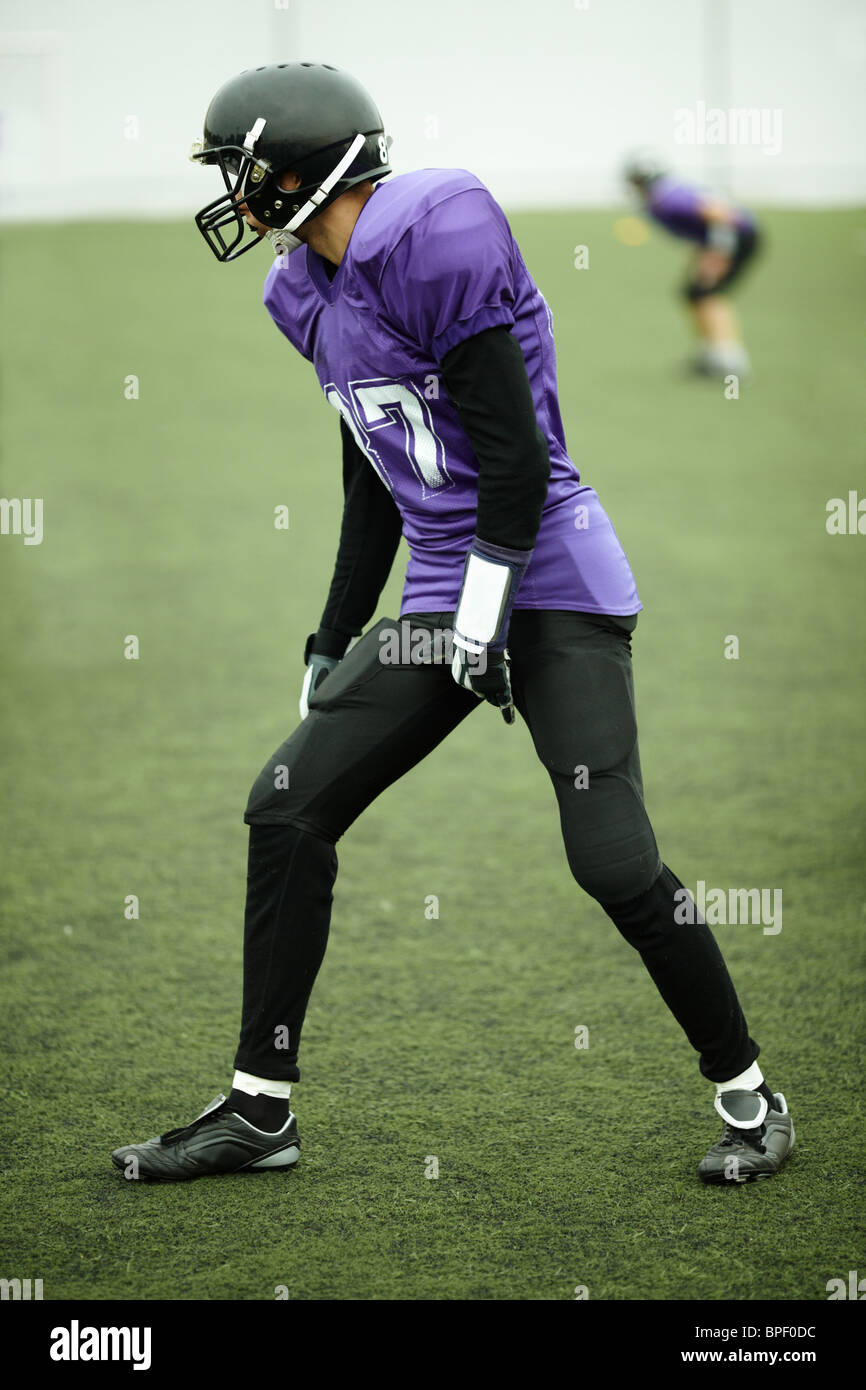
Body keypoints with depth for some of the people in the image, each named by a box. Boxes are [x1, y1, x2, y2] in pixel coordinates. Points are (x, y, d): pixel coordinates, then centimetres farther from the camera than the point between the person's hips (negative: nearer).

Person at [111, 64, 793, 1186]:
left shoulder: (435, 238, -16)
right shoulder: (312, 292, 12)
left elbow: (513, 451, -18)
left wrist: (482, 614, -16)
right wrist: (332, 644, 24)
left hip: (551, 586, -9)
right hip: (441, 605, 9)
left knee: (614, 861, -14)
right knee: (287, 809, 3)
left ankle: (749, 1101, 5)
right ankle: (258, 1111, 11)